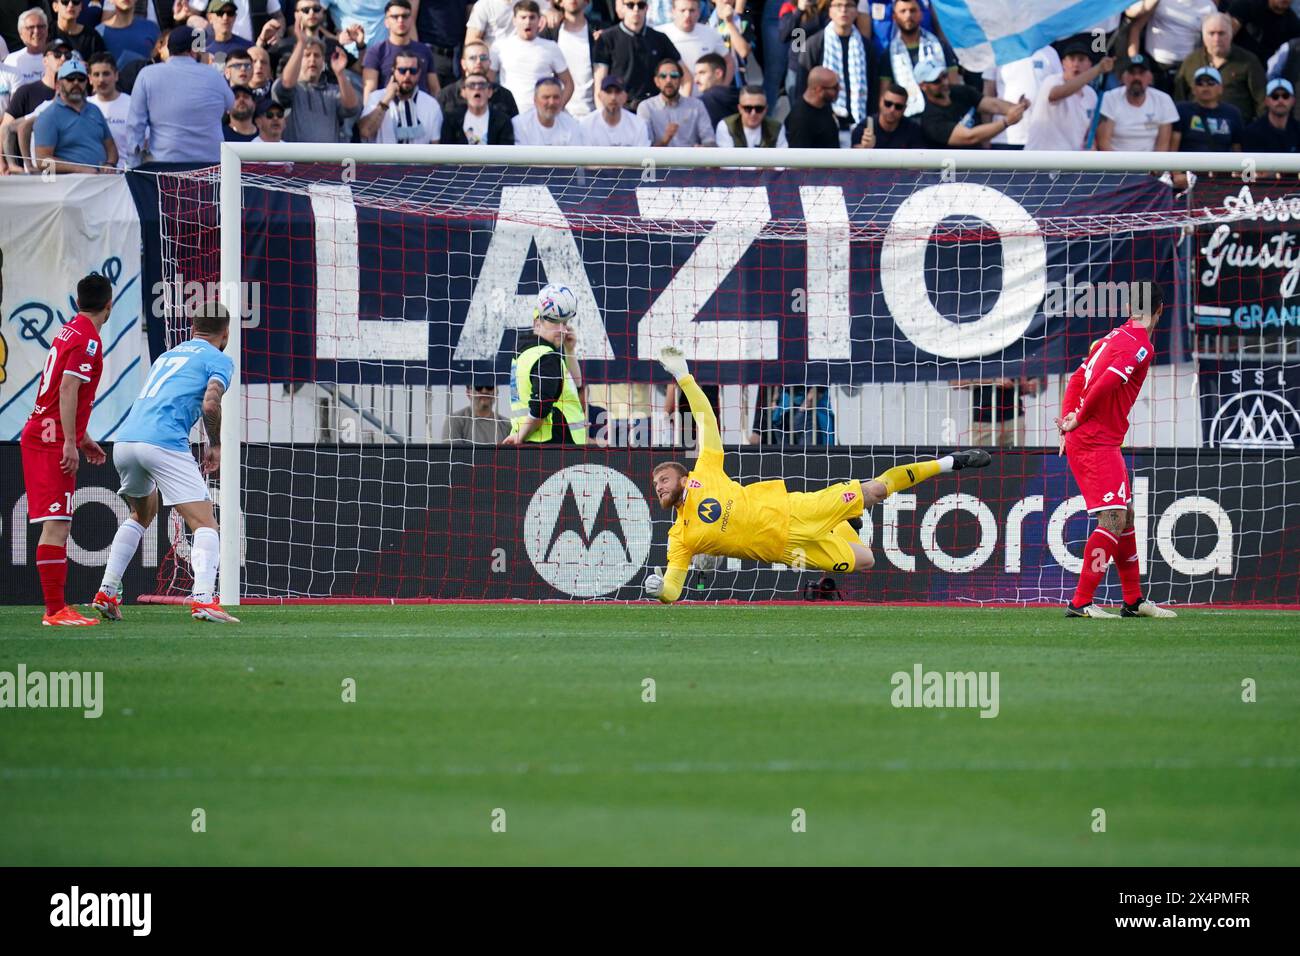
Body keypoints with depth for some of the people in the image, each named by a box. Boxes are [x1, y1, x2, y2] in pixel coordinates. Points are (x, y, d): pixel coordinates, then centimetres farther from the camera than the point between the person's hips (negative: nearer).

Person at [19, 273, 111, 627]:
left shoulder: (70, 332, 18)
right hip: (54, 441, -10)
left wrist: (82, 439, 31)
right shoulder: (88, 340, -12)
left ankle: (56, 607, 14)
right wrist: (70, 443, -23)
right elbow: (68, 389, -21)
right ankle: (56, 610, -17)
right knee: (56, 525, -13)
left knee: (56, 525, 12)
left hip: (39, 435, 10)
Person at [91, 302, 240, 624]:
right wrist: (215, 445, 6)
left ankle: (106, 593, 24)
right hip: (163, 443, -7)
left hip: (124, 440, 7)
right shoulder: (219, 360, 8)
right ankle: (203, 599, -26)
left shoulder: (167, 355, 29)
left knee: (142, 514, 31)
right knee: (205, 524, -5)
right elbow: (210, 404, -9)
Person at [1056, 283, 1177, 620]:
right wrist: (1078, 421, -11)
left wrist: (1070, 420, 10)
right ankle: (1080, 602, -14)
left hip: (1083, 440, 10)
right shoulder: (1141, 345, -12)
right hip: (1098, 443, -10)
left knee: (1125, 517, 15)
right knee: (1113, 520, -12)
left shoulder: (1114, 337, 16)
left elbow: (1078, 379, 18)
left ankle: (1134, 601, 22)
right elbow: (1106, 383, -23)